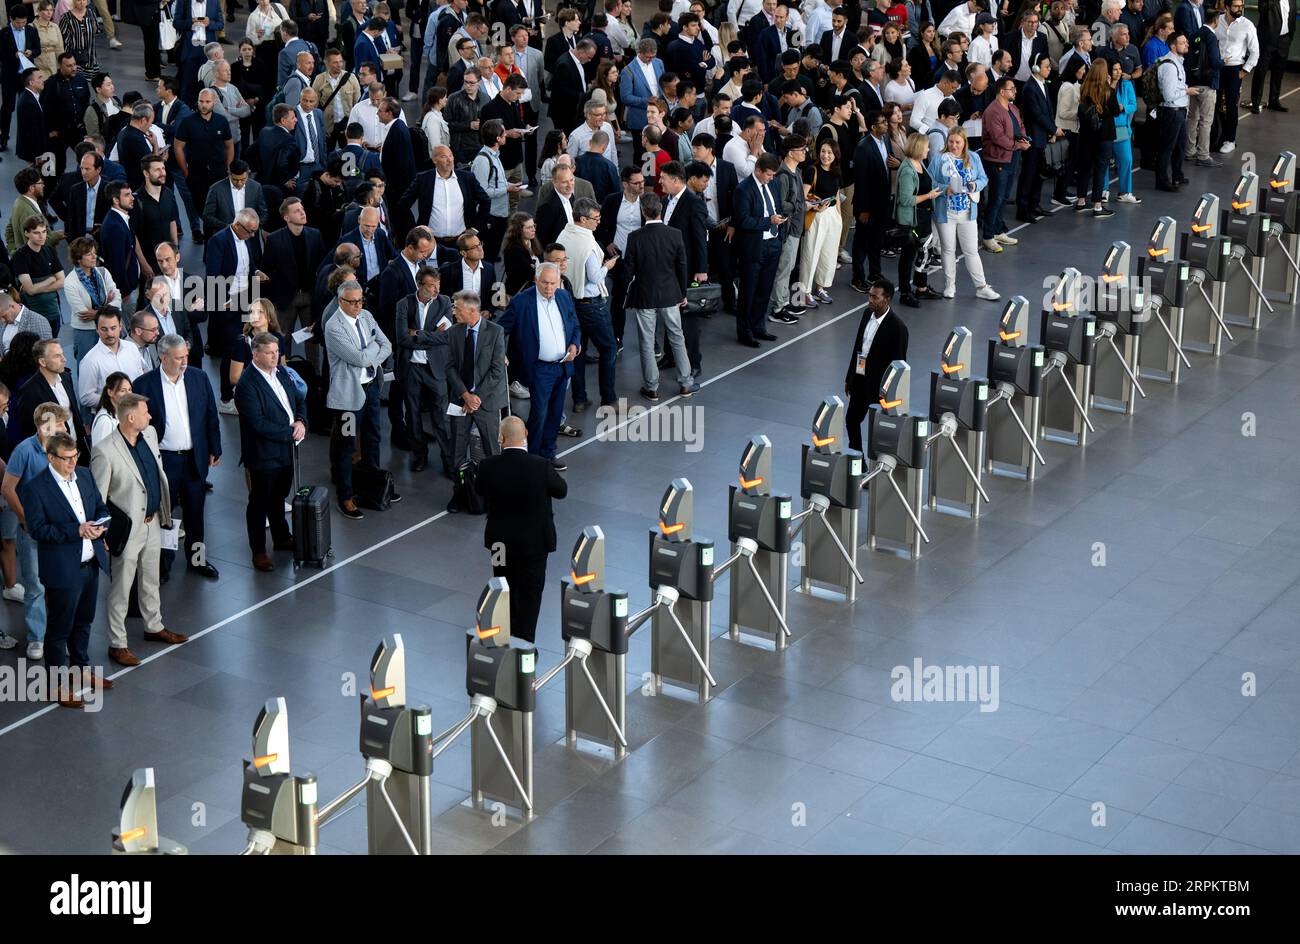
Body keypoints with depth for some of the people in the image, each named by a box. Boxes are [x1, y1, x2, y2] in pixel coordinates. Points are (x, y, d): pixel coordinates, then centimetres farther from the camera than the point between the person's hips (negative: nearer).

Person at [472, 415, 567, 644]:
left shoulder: (488, 467, -19)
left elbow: (479, 489, 2)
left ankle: (506, 635, 42)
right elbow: (561, 490, -7)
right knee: (530, 592, 11)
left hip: (500, 540, 3)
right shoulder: (541, 466, -23)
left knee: (505, 588, 23)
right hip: (534, 540, -3)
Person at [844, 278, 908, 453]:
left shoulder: (897, 327, -20)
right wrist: (849, 378, 15)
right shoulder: (868, 314, 2)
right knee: (851, 420, 16)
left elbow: (898, 363, -16)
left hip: (879, 386, -7)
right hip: (859, 379, 7)